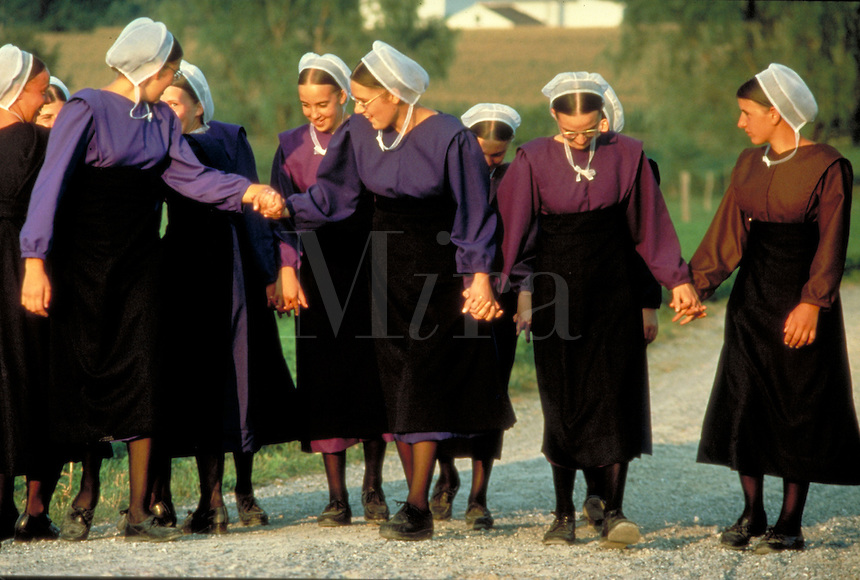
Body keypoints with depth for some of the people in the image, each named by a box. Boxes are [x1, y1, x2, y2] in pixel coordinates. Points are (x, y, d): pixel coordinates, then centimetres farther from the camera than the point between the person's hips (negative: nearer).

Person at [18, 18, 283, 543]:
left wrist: (248, 191, -14)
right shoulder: (88, 109, -9)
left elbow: (190, 175, 3)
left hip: (139, 263, 5)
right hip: (84, 262, -5)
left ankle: (139, 513, 1)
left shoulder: (161, 119, 12)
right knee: (79, 375, -2)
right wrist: (35, 262, -22)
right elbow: (51, 184, -14)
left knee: (139, 379, -1)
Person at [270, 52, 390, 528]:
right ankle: (337, 496, 2)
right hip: (319, 271, 1)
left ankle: (373, 488, 12)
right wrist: (287, 269, -9)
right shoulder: (292, 145, 7)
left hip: (368, 269, -1)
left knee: (372, 373, -1)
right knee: (325, 377, -2)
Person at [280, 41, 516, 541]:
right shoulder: (360, 133, 1)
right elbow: (332, 195, 3)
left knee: (423, 385, -11)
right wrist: (286, 207, -13)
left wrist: (480, 274, -16)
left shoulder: (449, 137, -14)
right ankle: (419, 500, 11)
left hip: (437, 269, -5)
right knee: (397, 384, 4)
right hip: (387, 268, 5)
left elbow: (472, 212, -11)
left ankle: (417, 509, -11)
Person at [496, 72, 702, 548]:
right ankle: (564, 515, 9)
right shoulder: (533, 160, -3)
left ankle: (613, 511, -6)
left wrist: (677, 279, 4)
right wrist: (518, 287, -12)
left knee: (615, 397, -7)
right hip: (556, 290, 0)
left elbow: (649, 223, 6)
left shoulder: (626, 156, 0)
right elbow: (516, 228, -3)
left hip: (614, 291, 0)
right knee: (562, 401, 2)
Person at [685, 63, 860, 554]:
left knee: (799, 412, 0)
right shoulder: (749, 164, 8)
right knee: (744, 405, 4)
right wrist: (699, 284, -2)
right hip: (752, 300, 6)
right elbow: (728, 232, 8)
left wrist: (811, 303, -22)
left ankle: (791, 524, 6)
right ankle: (752, 514, 13)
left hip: (801, 302, -6)